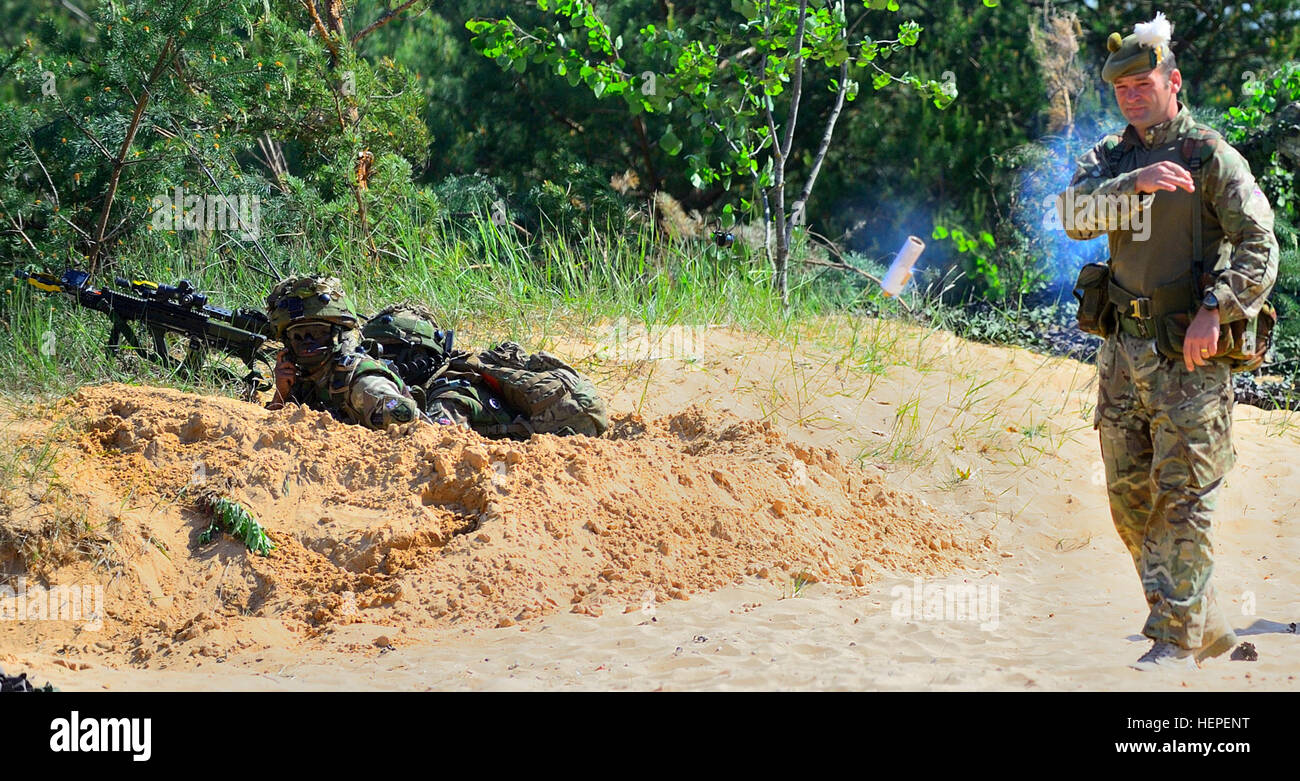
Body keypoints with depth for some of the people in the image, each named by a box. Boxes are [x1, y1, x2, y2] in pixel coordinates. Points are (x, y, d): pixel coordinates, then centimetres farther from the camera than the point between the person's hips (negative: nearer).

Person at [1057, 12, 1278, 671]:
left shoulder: (1210, 155, -5)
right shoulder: (1110, 156, 12)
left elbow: (1259, 244, -12)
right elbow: (1075, 215, -8)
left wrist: (1215, 311, -24)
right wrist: (1134, 184, -24)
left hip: (1190, 353, -7)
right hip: (1125, 349, 7)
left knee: (1181, 498, -8)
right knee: (1129, 498, 9)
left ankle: (1177, 641, -4)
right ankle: (1206, 622, 22)